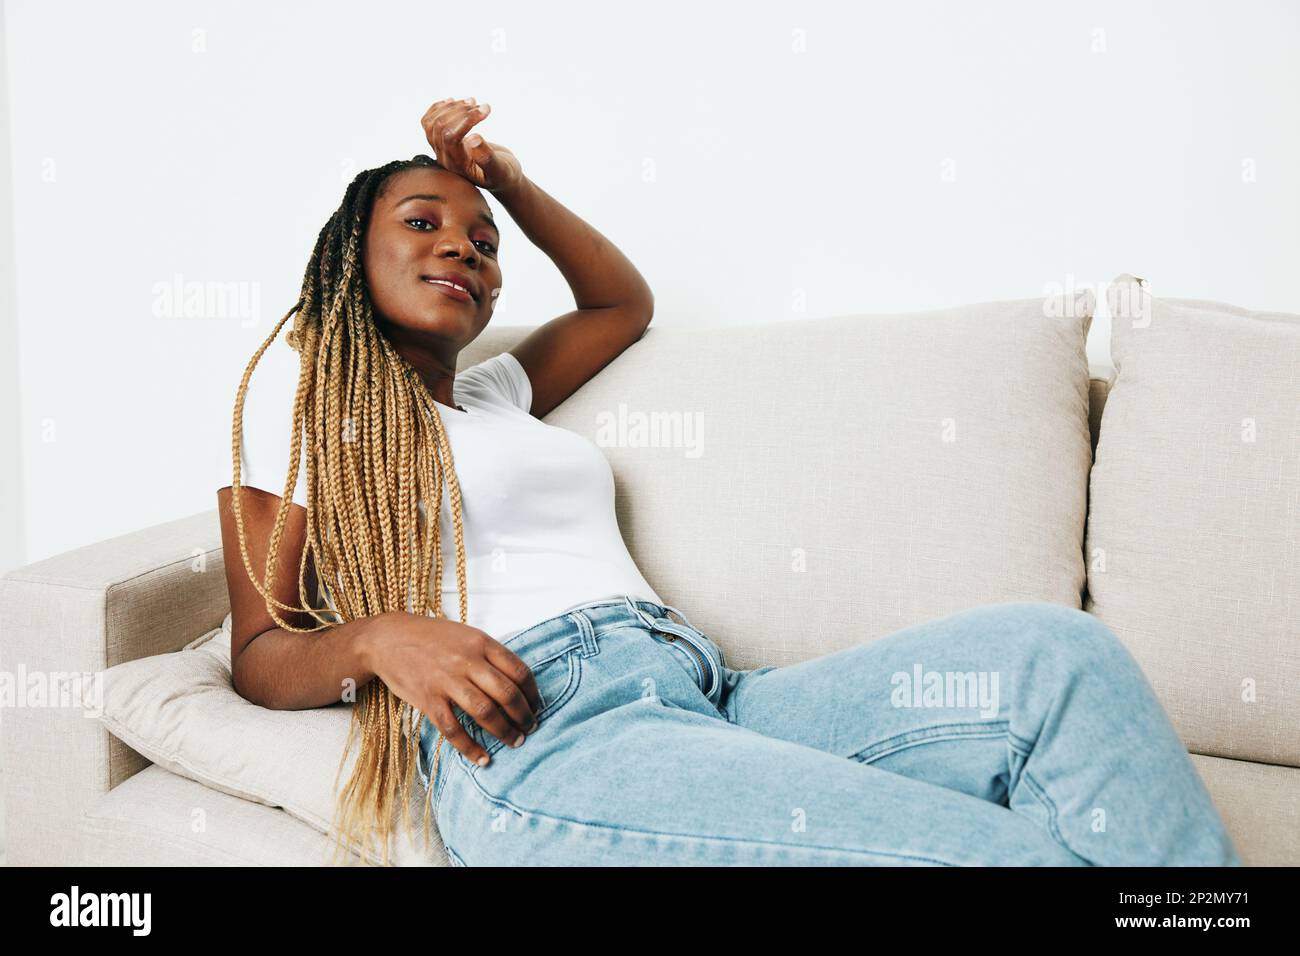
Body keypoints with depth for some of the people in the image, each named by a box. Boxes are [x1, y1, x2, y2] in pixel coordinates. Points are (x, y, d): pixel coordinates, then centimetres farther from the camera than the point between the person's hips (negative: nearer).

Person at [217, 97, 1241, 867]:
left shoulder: (491, 397, 32)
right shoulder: (298, 406, 14)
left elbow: (625, 302, 44)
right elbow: (261, 650, 8)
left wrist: (511, 184, 33)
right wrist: (380, 635, -14)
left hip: (709, 699, 8)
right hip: (537, 742, -7)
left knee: (1055, 649, -16)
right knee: (1017, 852, -29)